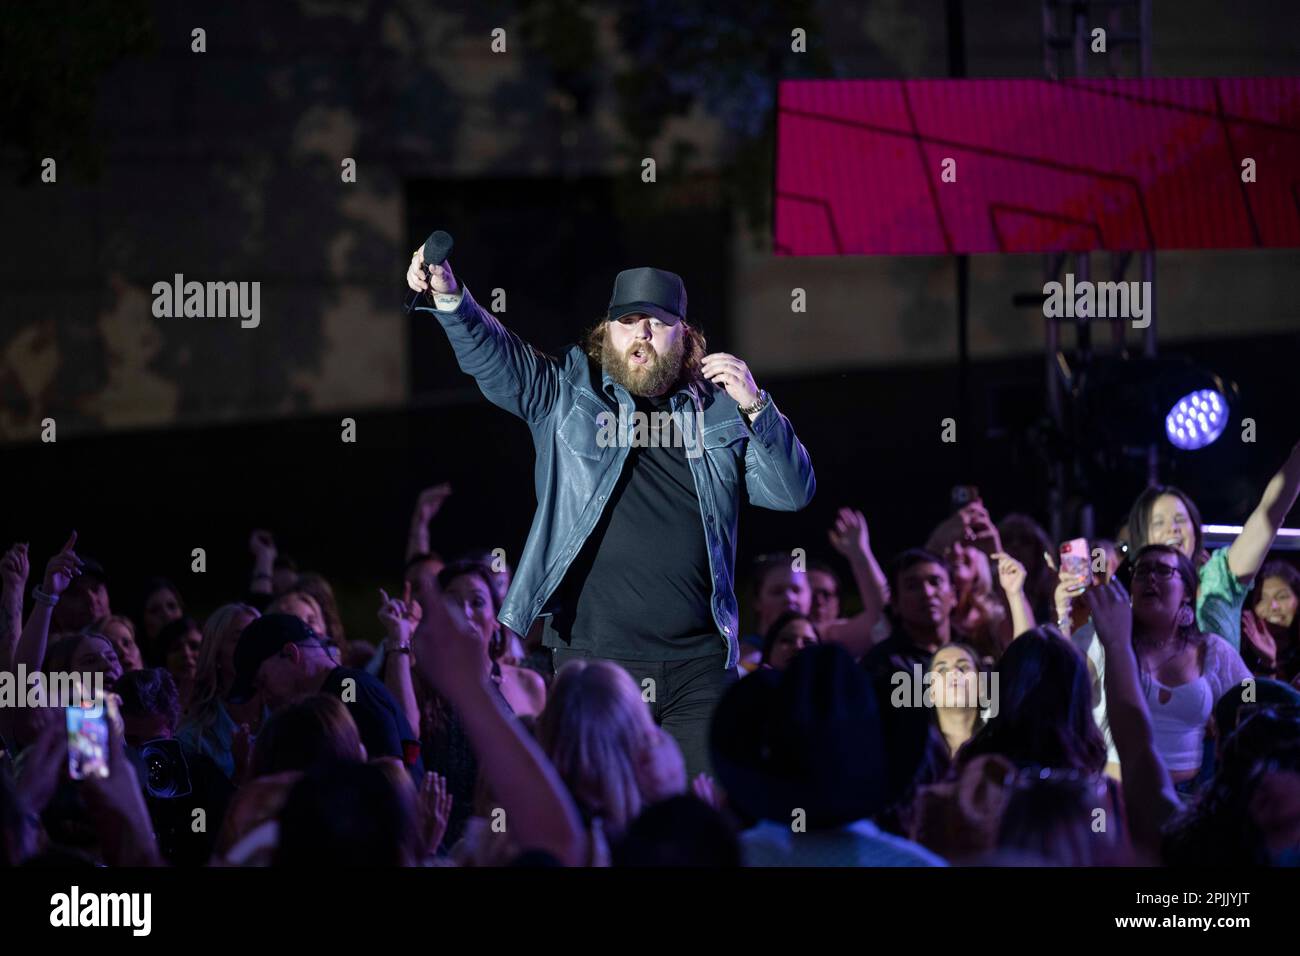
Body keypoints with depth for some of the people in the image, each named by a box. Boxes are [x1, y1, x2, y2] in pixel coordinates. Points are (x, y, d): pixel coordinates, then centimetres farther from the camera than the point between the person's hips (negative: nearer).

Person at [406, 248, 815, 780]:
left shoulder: (717, 415, 11)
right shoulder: (565, 395, 8)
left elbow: (793, 492, 5)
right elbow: (493, 358, -6)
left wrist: (755, 409, -10)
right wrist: (449, 299, -25)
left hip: (698, 663, 1)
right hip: (595, 657, -1)